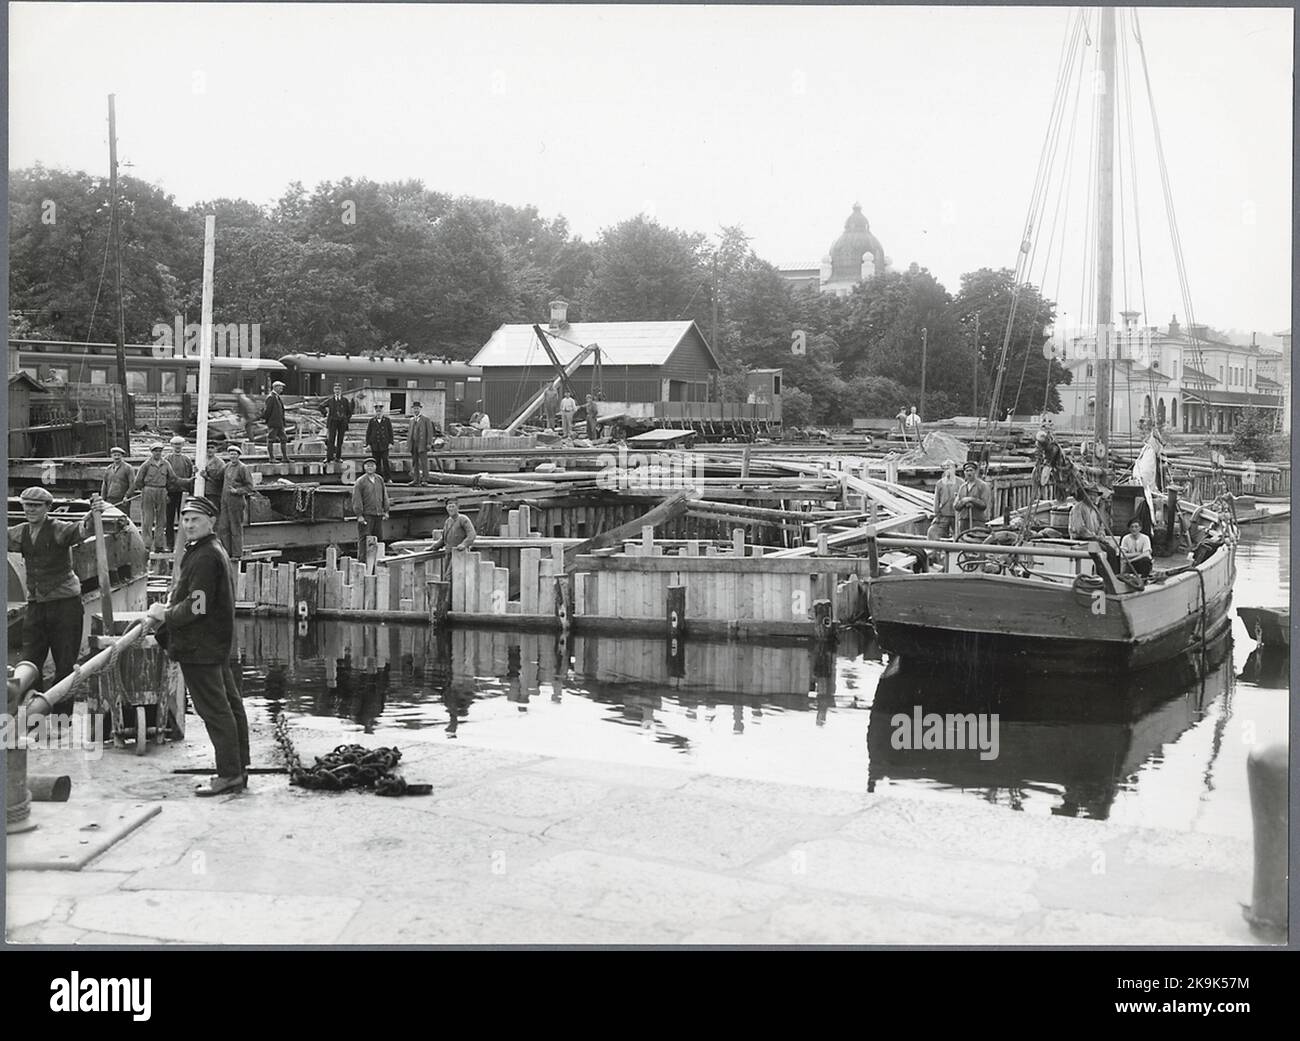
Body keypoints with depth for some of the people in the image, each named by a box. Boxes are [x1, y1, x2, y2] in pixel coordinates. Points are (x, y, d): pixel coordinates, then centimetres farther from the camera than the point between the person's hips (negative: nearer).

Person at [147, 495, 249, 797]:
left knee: (214, 709, -7)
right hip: (216, 644, 11)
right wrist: (170, 606, 12)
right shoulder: (215, 551, 17)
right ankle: (238, 768, 20)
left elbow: (197, 607, -22)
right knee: (229, 704, 13)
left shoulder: (205, 557, -18)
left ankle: (229, 774, -4)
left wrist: (165, 615, -10)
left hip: (200, 647, -11)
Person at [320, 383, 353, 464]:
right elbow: (321, 407, 18)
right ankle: (329, 457, -11)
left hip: (342, 422, 1)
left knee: (340, 440, 3)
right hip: (332, 421, -1)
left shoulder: (345, 400, 5)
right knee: (331, 439, -9)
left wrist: (347, 419, 6)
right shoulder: (330, 400, 4)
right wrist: (325, 414, 8)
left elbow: (349, 412, 15)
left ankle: (338, 457, 9)